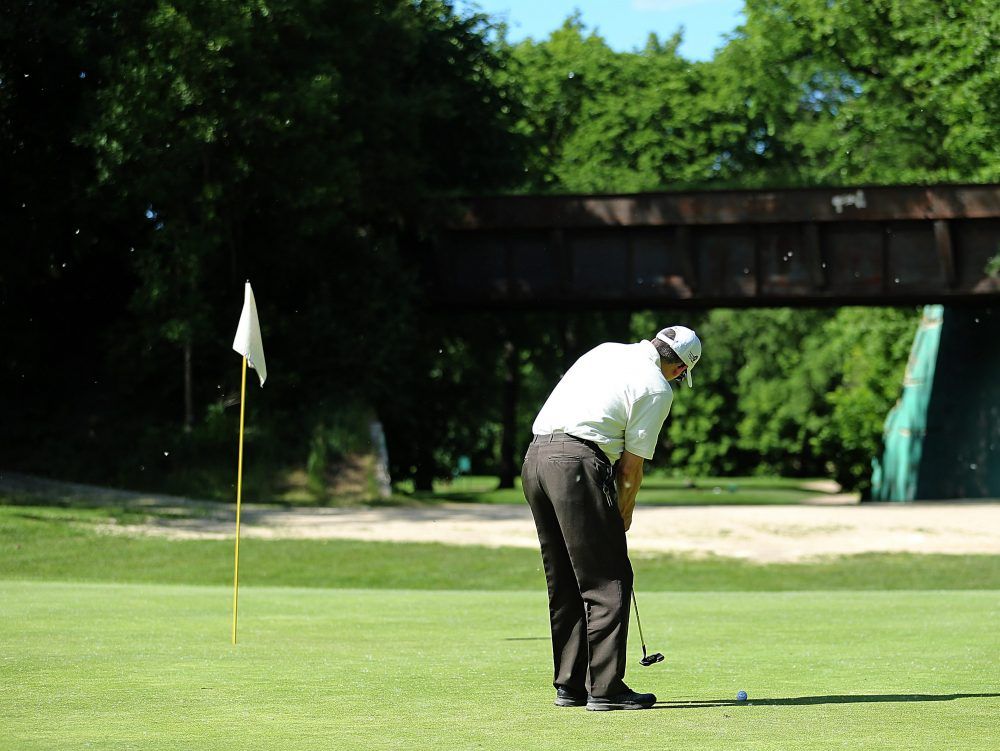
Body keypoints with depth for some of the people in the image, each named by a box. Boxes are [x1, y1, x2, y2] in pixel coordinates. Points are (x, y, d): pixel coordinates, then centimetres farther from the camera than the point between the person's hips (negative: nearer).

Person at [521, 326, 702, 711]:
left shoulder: (606, 351, 20)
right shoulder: (658, 388, -1)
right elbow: (631, 465, -2)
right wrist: (623, 514, 16)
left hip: (534, 458, 8)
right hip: (578, 463, -8)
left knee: (564, 584, 14)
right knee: (608, 581, -2)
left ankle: (570, 685, 18)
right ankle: (605, 687, -4)